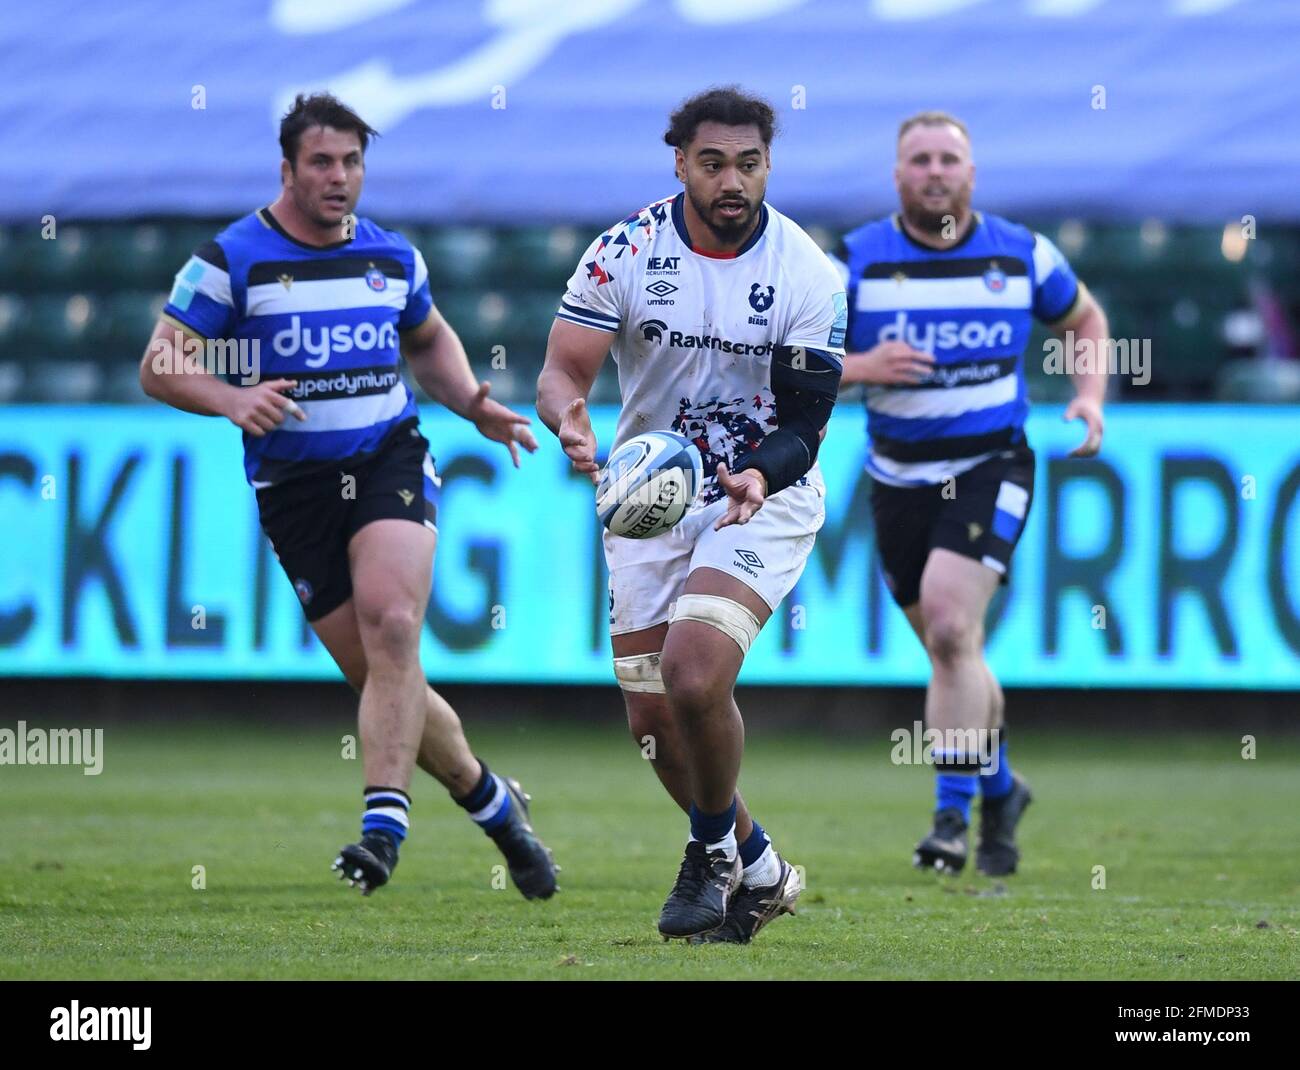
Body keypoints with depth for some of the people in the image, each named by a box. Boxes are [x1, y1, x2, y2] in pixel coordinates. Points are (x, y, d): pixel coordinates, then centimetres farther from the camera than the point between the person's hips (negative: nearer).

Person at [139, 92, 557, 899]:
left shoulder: (393, 257, 9)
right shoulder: (231, 260, -3)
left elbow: (430, 341, 28)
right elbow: (160, 367, -7)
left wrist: (477, 407, 11)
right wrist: (233, 399, -26)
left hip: (390, 460, 1)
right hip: (294, 486, -1)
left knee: (390, 622, -25)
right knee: (382, 676, -2)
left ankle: (385, 822, -30)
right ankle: (493, 802, 19)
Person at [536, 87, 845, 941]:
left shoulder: (808, 275, -13)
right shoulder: (626, 251, -9)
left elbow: (804, 424, -10)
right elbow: (563, 369, -10)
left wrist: (760, 475, -32)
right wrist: (569, 421, -34)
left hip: (766, 496, -3)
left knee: (693, 671, -25)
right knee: (654, 718, 3)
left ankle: (713, 849, 1)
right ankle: (758, 869, 27)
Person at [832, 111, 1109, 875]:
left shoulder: (1022, 255, -1)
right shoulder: (857, 261, -3)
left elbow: (1086, 320, 16)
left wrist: (1091, 398, 0)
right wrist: (862, 365, -21)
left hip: (992, 467, -2)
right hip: (899, 477, 2)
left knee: (950, 626, -22)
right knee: (952, 651, 12)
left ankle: (954, 816, -17)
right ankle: (1000, 790, 36)